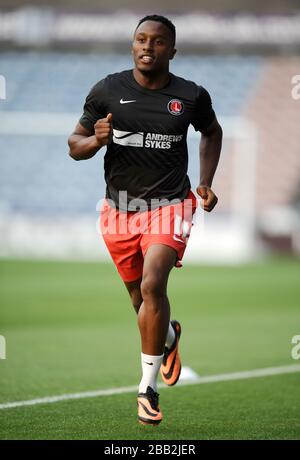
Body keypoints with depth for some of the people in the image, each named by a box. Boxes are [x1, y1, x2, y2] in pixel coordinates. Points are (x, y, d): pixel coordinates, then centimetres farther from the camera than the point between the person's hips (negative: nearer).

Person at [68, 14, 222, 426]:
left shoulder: (191, 97, -3)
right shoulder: (107, 91, -4)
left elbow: (212, 132, 19)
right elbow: (74, 145, 4)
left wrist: (206, 183, 10)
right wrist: (96, 140, -19)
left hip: (170, 203, -2)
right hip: (120, 207, 2)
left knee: (152, 286, -22)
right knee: (140, 296, 14)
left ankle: (148, 387, -13)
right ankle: (168, 336, 50)